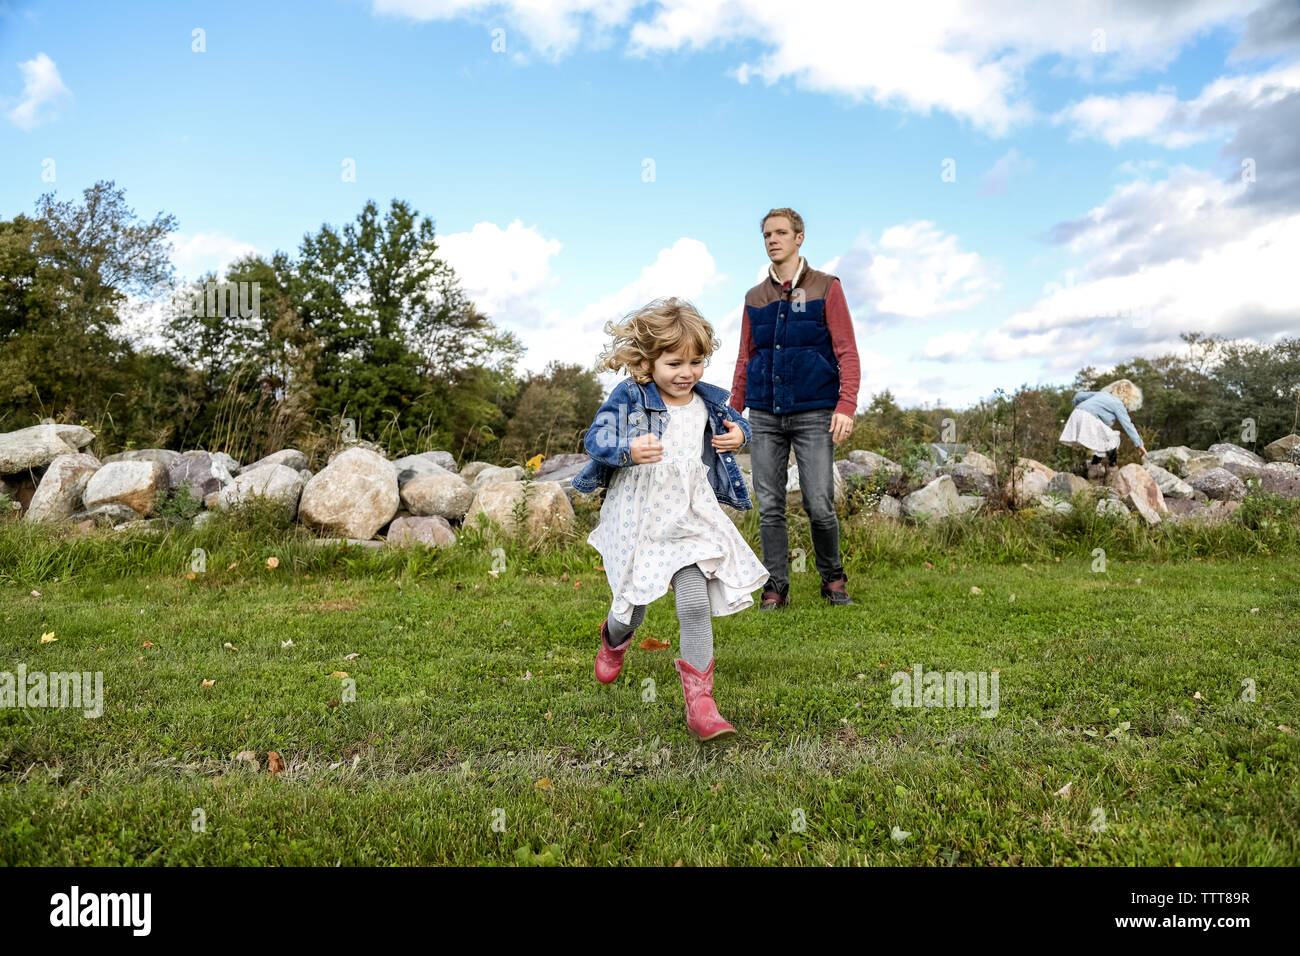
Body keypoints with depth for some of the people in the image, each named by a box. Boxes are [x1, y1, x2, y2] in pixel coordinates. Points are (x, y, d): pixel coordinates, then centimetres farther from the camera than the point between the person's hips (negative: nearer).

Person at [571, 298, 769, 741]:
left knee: (696, 604, -10)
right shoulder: (629, 397, -10)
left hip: (689, 517, 3)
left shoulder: (707, 401, 4)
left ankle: (699, 703, 1)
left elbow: (735, 422, 23)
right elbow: (595, 437, -15)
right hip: (638, 519, -2)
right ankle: (615, 637, 52)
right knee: (633, 608, 12)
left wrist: (738, 434, -2)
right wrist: (628, 451, -36)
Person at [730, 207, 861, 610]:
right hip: (765, 416, 3)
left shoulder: (825, 288, 3)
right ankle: (776, 587, 12)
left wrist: (846, 406, -15)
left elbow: (846, 351, -2)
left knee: (819, 505, -5)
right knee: (769, 507, 2)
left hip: (813, 414, -3)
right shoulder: (754, 298, 14)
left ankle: (833, 580, 18)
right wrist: (733, 413, 10)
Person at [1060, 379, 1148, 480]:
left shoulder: (1102, 393, 26)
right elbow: (1128, 426, 4)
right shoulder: (1118, 404, 6)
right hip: (1089, 421, -8)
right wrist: (1139, 444, 8)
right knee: (1112, 440, 5)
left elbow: (1079, 396, 26)